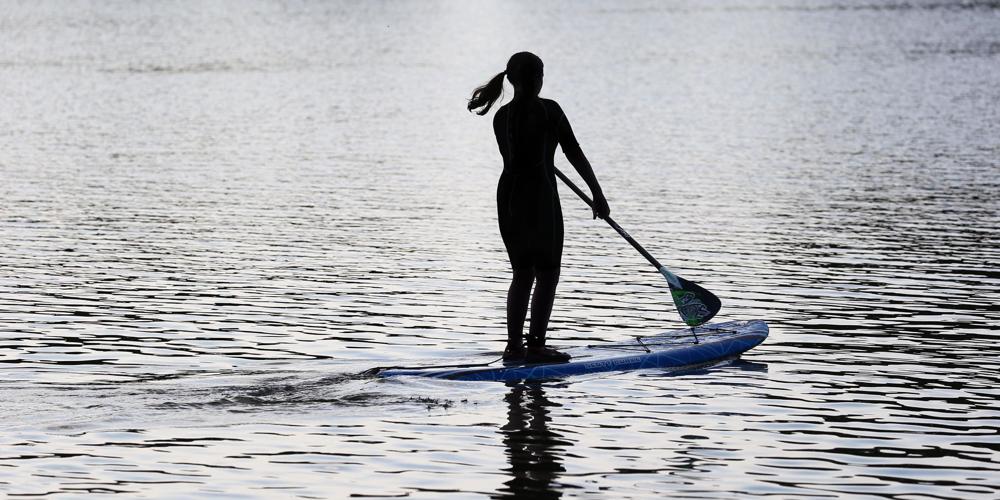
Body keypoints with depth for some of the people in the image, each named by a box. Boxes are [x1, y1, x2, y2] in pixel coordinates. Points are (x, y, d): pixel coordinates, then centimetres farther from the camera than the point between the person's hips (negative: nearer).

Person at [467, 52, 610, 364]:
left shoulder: (502, 116, 8)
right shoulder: (548, 110, -10)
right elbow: (574, 153, -8)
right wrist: (597, 192, -3)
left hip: (508, 196, 7)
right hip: (540, 197, -6)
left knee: (522, 273, 14)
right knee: (548, 273, 1)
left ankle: (514, 346, 13)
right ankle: (536, 346, -3)